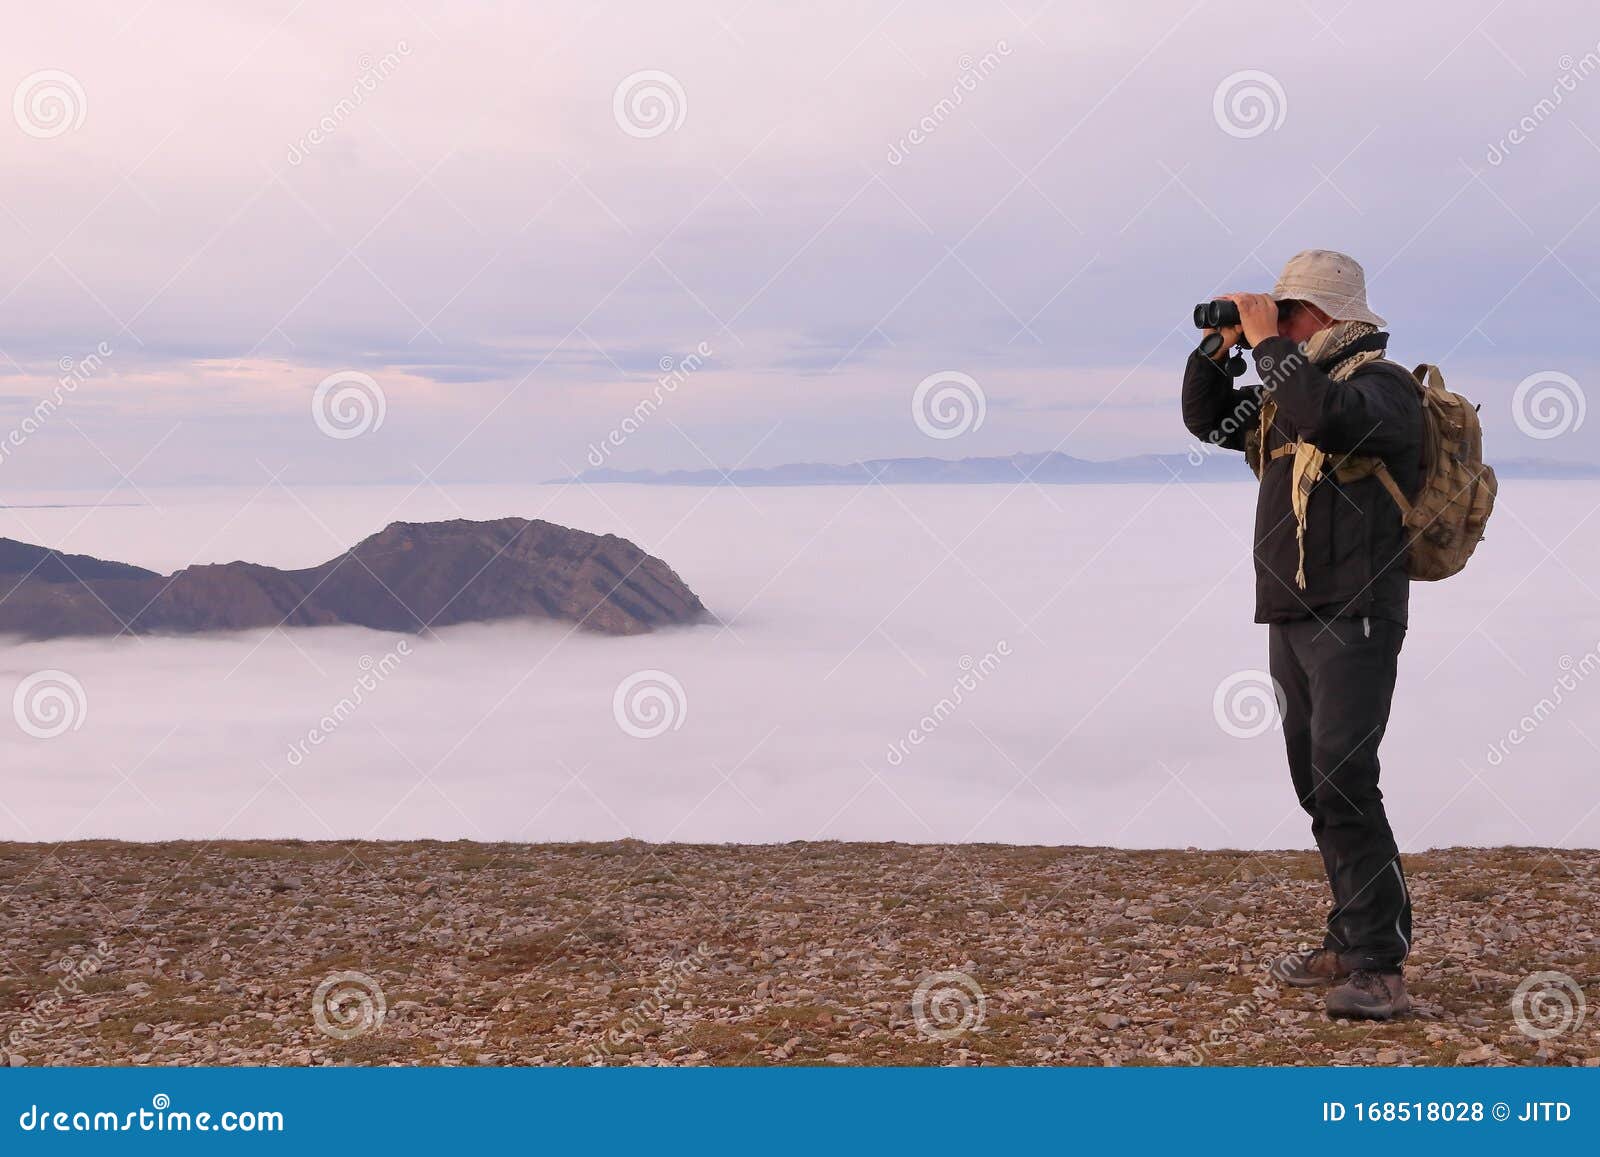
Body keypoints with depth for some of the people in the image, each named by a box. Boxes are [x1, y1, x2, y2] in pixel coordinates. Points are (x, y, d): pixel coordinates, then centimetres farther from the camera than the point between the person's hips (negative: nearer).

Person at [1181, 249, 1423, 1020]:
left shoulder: (1383, 385, -9)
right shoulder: (1290, 388, 16)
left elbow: (1327, 417, -30)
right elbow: (1207, 420, 23)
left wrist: (1268, 343, -19)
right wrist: (1219, 345, 8)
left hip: (1355, 620, -9)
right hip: (1290, 617, 9)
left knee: (1343, 784, -17)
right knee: (1318, 788, 11)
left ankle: (1382, 970, -16)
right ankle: (1349, 944, 20)